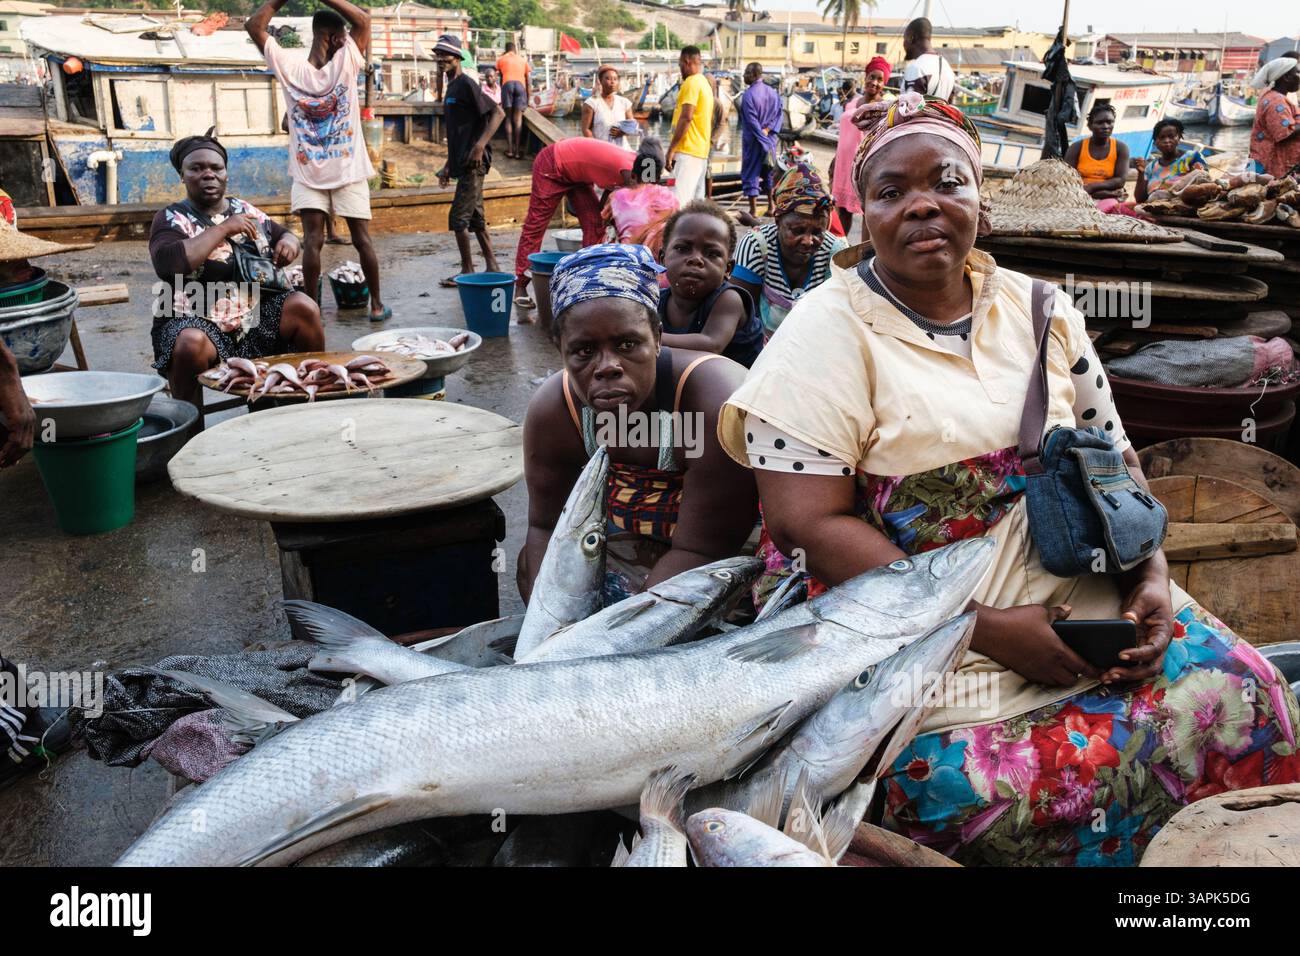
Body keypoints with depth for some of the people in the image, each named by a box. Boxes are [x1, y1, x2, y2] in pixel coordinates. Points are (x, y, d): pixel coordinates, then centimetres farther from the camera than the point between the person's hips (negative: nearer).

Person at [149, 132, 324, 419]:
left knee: (304, 307, -19)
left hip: (257, 313, 4)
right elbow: (167, 264, -20)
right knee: (191, 344, -36)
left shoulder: (246, 211, 14)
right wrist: (223, 228, -17)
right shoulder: (171, 219, -1)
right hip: (196, 321, -4)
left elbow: (286, 235, 27)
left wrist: (288, 244, 0)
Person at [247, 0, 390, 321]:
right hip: (348, 169, -1)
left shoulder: (290, 68, -9)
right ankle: (376, 304, 14)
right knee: (362, 238, 7)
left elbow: (254, 26, -2)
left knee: (312, 241, -1)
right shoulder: (345, 64, -14)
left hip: (307, 172, 1)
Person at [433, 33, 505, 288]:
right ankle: (492, 267, 18)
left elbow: (497, 113, -17)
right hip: (462, 163, 10)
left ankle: (467, 272, 2)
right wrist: (448, 165, 23)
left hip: (473, 163, -10)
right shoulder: (450, 88, 18)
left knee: (458, 218, -7)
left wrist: (480, 145, -25)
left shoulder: (466, 84, -10)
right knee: (475, 218, 12)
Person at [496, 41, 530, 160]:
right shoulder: (523, 60, 25)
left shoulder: (501, 60, 23)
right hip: (520, 85, 0)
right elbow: (527, 80, 24)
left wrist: (501, 93, 42)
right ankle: (517, 151, -10)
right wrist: (528, 97, 32)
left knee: (508, 118, 3)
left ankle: (509, 150, -6)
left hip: (507, 85, 0)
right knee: (518, 119, -3)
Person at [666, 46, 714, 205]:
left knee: (680, 203, -16)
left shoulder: (691, 82, -8)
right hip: (701, 152, 10)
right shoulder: (705, 84, 21)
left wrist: (671, 148, -17)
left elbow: (686, 117, -18)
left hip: (688, 151, -10)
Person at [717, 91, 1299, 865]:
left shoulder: (1041, 312, 10)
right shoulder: (830, 331, -7)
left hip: (1077, 596, 6)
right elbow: (807, 523, -15)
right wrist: (989, 628, -18)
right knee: (973, 781, -27)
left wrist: (1152, 579, -5)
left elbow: (1117, 463, 15)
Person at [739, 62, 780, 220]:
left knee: (751, 173, 2)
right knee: (769, 172, 15)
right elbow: (778, 114, 2)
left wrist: (763, 140, -15)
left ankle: (753, 210, 0)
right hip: (769, 138, 6)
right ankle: (771, 207, 17)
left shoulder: (748, 95, -14)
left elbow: (752, 121, -18)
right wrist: (768, 130, -8)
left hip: (753, 140, -6)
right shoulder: (773, 92, 5)